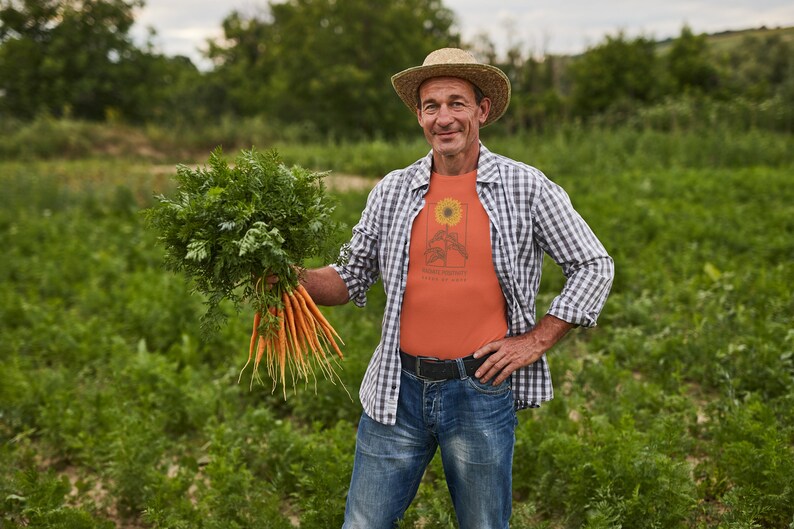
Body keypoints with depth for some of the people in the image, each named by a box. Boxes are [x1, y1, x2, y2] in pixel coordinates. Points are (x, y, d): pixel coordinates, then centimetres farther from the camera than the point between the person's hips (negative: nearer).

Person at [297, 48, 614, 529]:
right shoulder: (393, 190, 5)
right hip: (399, 390, 2)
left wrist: (536, 342, -3)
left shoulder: (526, 187, -2)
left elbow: (594, 266, 4)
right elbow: (353, 279, 12)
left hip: (481, 392, -2)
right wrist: (295, 278, -8)